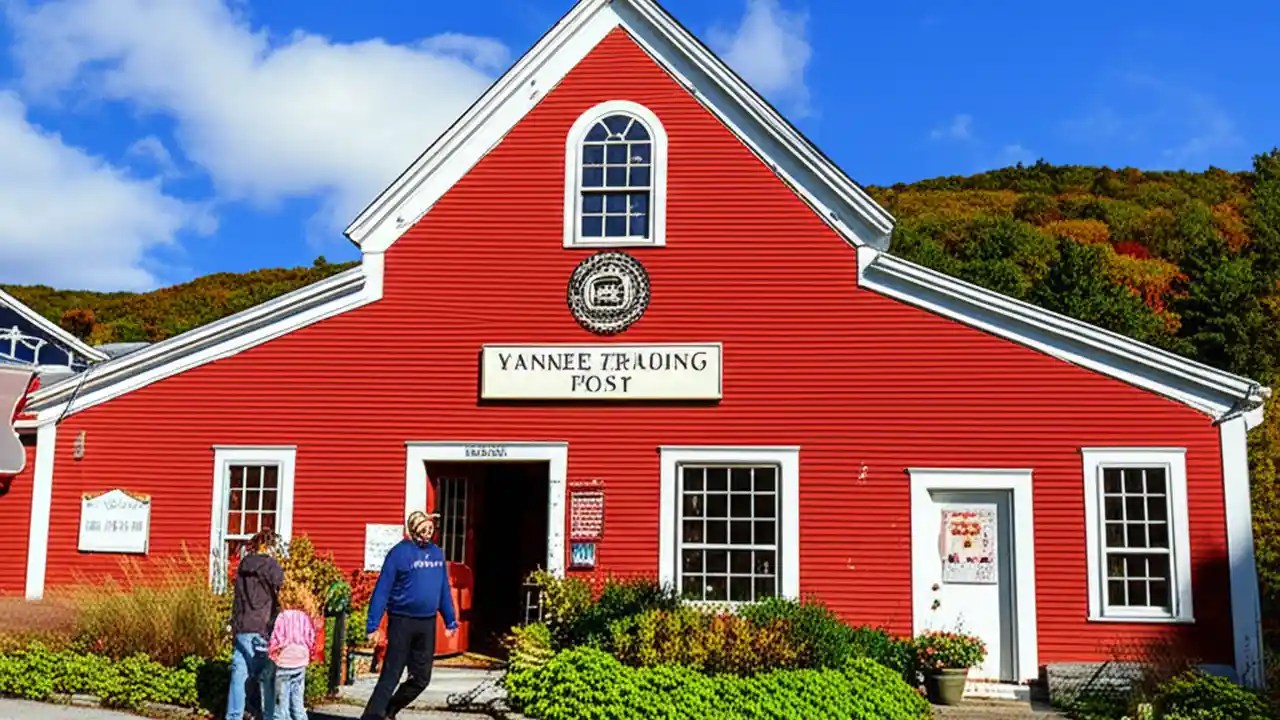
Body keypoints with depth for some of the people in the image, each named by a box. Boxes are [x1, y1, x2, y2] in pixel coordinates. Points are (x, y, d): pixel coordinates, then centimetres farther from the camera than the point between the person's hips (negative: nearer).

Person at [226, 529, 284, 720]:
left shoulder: (243, 566, 11)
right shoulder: (271, 566, -6)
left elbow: (238, 597, 14)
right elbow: (280, 595, -8)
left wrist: (235, 625, 18)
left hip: (240, 629, 6)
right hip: (261, 630, -6)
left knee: (239, 672, 8)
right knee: (267, 677, 2)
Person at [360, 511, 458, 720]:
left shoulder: (437, 553, 8)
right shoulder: (400, 553, -11)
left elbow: (444, 590, 14)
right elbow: (382, 590, -13)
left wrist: (450, 621, 13)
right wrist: (373, 626, -17)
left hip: (427, 623, 6)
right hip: (402, 622, -6)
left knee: (422, 678, 12)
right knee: (391, 676, -4)